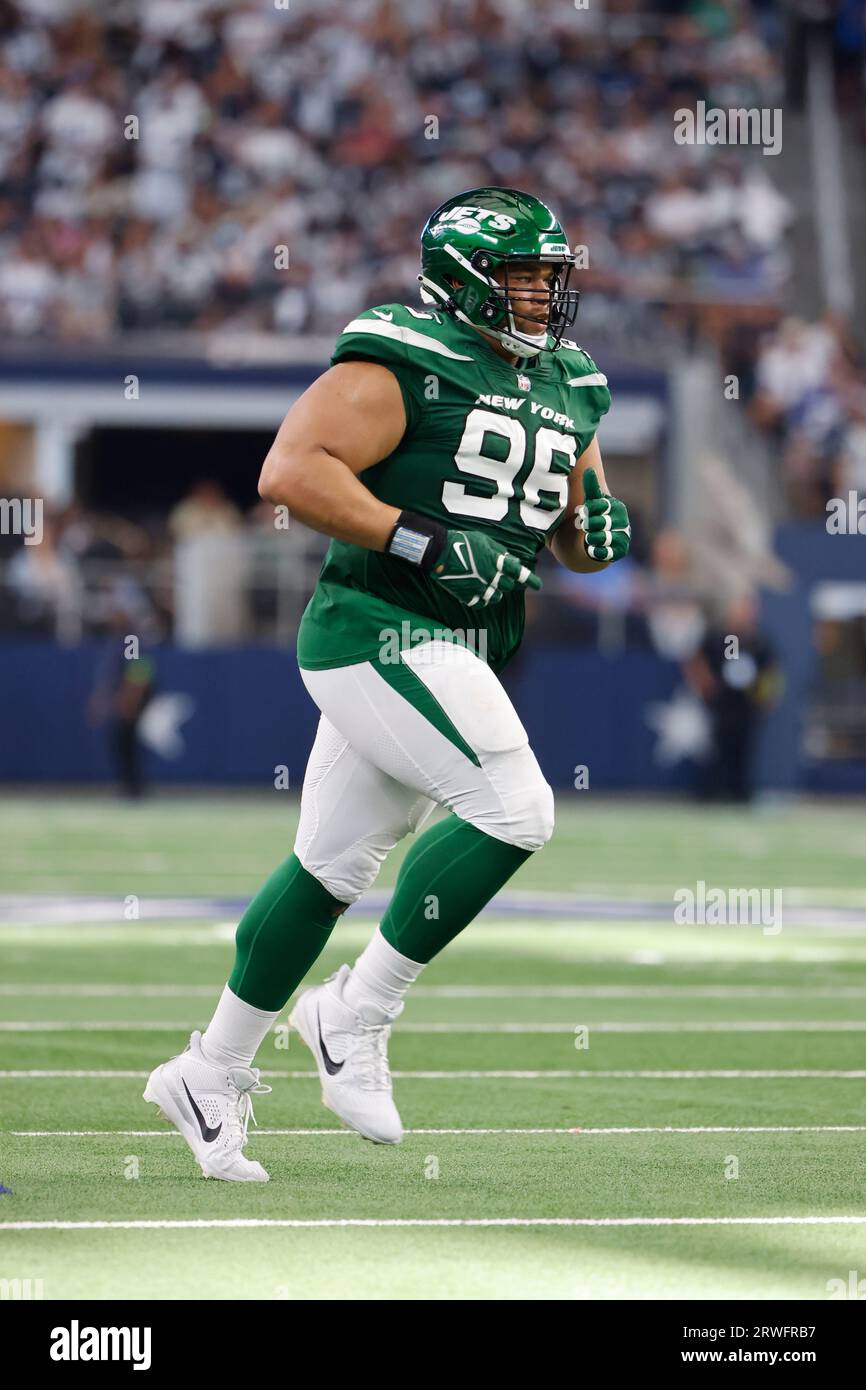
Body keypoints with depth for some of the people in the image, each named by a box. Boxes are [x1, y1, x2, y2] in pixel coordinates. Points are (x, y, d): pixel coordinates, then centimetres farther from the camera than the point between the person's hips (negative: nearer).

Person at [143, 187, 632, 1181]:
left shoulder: (566, 391, 15)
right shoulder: (405, 367, -11)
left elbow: (571, 538, 25)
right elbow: (289, 471, -19)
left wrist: (597, 528, 0)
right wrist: (421, 540, -23)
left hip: (449, 653, 8)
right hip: (381, 637, -8)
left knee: (331, 866, 13)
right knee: (513, 808, -19)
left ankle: (212, 1073, 24)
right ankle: (356, 1015, -7)